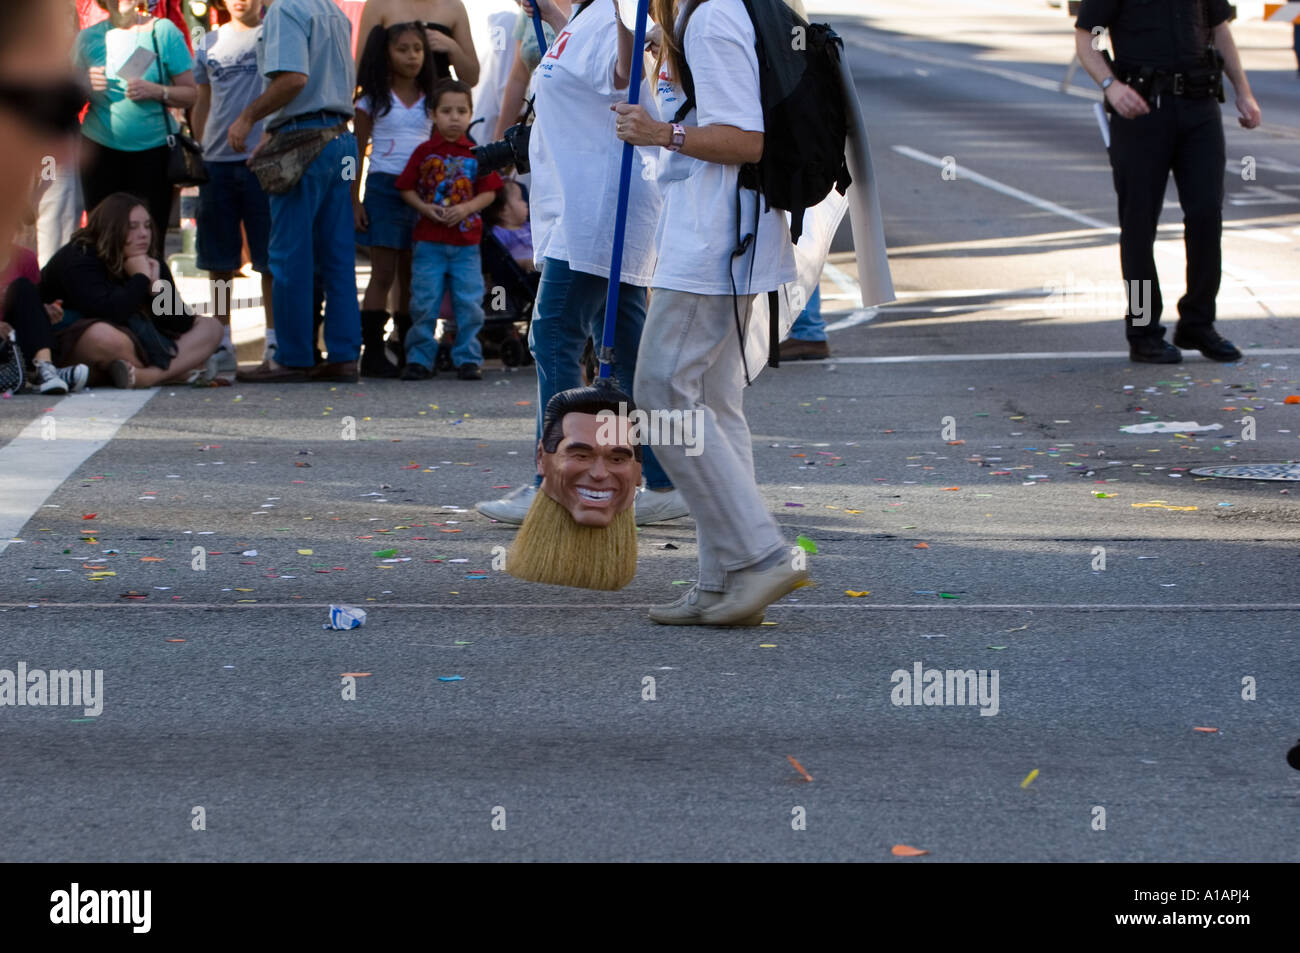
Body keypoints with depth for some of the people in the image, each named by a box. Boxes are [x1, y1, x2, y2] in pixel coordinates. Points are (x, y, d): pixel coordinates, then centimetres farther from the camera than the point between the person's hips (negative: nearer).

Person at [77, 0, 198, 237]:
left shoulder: (163, 31, 3)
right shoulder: (88, 37, 10)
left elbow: (191, 94, 3)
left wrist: (156, 91, -14)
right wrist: (85, 86, -6)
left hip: (152, 149, -2)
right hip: (100, 150, 2)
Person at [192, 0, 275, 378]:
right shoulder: (211, 43, 14)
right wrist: (196, 152, 12)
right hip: (217, 161, 4)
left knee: (270, 257, -2)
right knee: (219, 260, 6)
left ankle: (274, 341, 5)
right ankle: (222, 343, 13)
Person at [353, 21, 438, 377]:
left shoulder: (430, 100, 11)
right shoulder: (373, 100, 3)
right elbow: (357, 151, 3)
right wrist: (354, 200, -4)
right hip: (384, 187, -3)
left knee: (412, 275, 5)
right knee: (384, 273, -6)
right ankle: (372, 352, -4)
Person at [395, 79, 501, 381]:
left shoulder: (476, 154, 5)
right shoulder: (425, 152, 3)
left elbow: (489, 192, 4)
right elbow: (406, 188, 5)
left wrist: (467, 208, -13)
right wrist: (426, 208, -11)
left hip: (466, 242, 1)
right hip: (429, 241, -1)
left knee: (469, 304, 1)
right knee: (424, 302, 1)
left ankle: (468, 359, 10)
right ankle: (419, 359, 10)